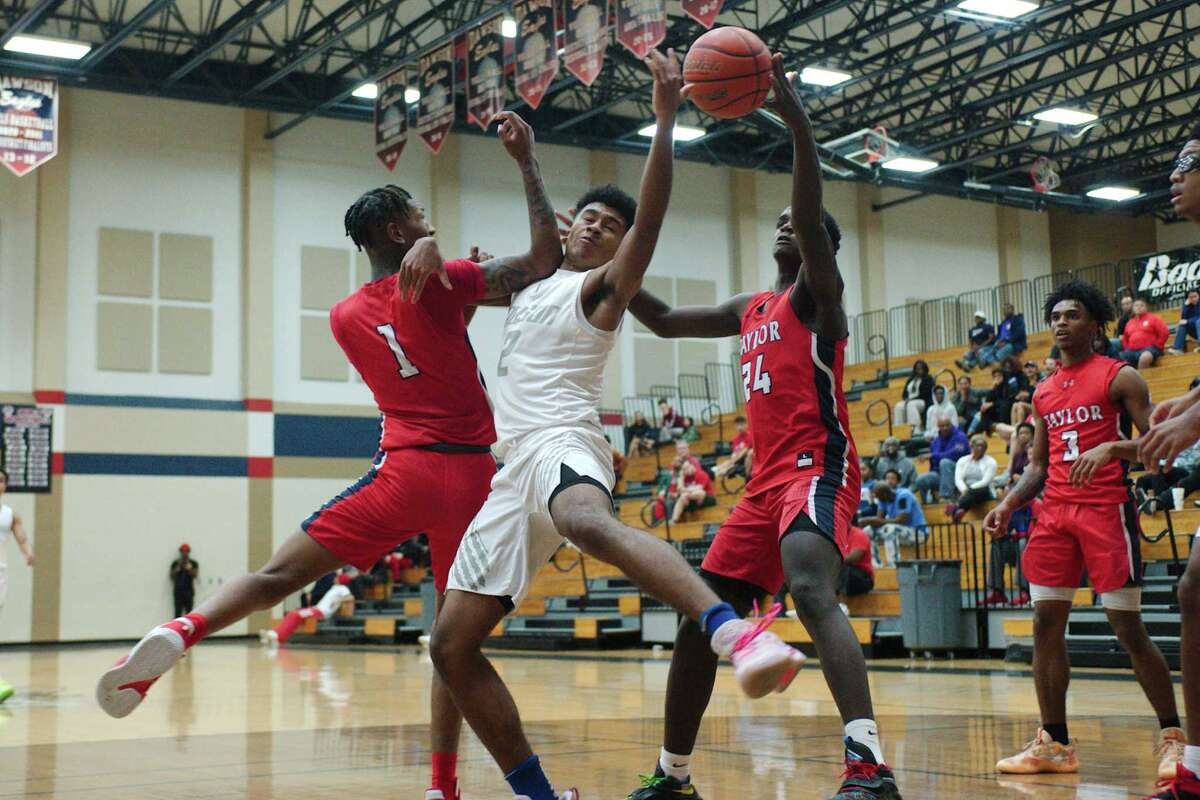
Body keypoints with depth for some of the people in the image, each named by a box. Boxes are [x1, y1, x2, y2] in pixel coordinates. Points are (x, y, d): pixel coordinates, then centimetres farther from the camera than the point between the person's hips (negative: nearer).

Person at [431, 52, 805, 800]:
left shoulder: (603, 288, 5)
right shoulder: (531, 284, 25)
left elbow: (650, 220, -12)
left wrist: (665, 119, -22)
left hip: (561, 444, -8)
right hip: (513, 468, 8)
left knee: (590, 522, -45)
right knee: (452, 645, 1)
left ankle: (734, 632, -66)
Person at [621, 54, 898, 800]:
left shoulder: (818, 291, 0)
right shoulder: (751, 309, 23)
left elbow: (813, 219, -20)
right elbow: (665, 320, 32)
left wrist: (798, 123, -32)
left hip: (818, 466, -9)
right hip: (768, 478, 9)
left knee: (810, 587, -35)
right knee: (699, 613, 9)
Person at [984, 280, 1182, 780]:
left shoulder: (1120, 377, -1)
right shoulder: (1044, 392, 17)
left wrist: (1111, 448, -24)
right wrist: (1009, 503, 5)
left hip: (1106, 508, -6)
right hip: (1055, 511, 6)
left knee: (1128, 628, -5)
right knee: (1046, 623, 2)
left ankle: (1172, 737, 8)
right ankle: (1054, 743, 9)